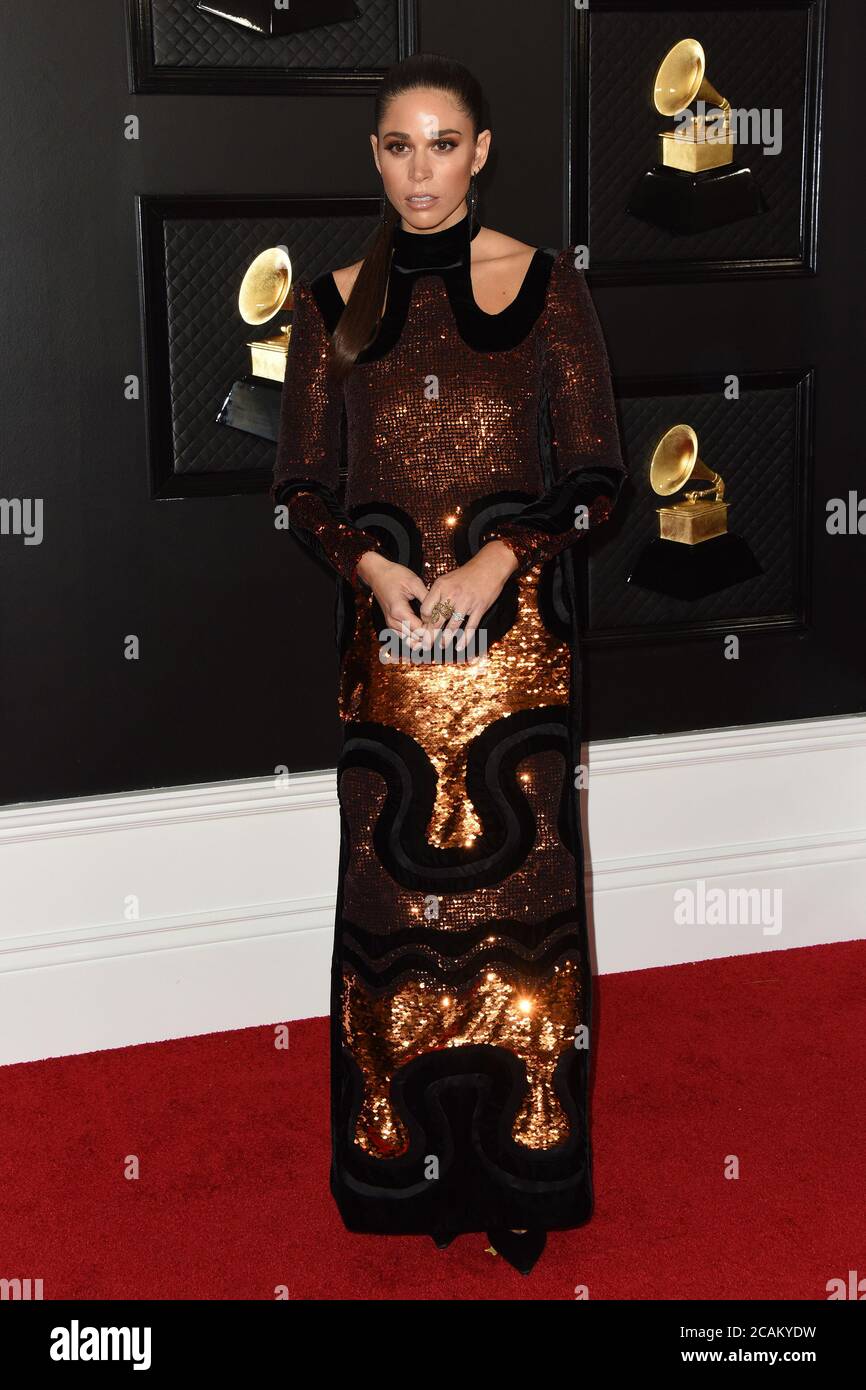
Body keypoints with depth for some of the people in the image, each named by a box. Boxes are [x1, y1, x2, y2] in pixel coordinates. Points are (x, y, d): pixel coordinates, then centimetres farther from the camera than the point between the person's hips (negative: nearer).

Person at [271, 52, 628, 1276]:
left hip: (517, 635, -1)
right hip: (387, 637, 2)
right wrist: (369, 562, -11)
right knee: (397, 890, 4)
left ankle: (524, 1172, 14)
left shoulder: (548, 285, 1)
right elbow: (300, 486, 8)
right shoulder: (335, 302, 7)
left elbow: (599, 476, 0)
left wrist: (501, 559, -15)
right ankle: (409, 1157, 18)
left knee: (518, 883, 1)